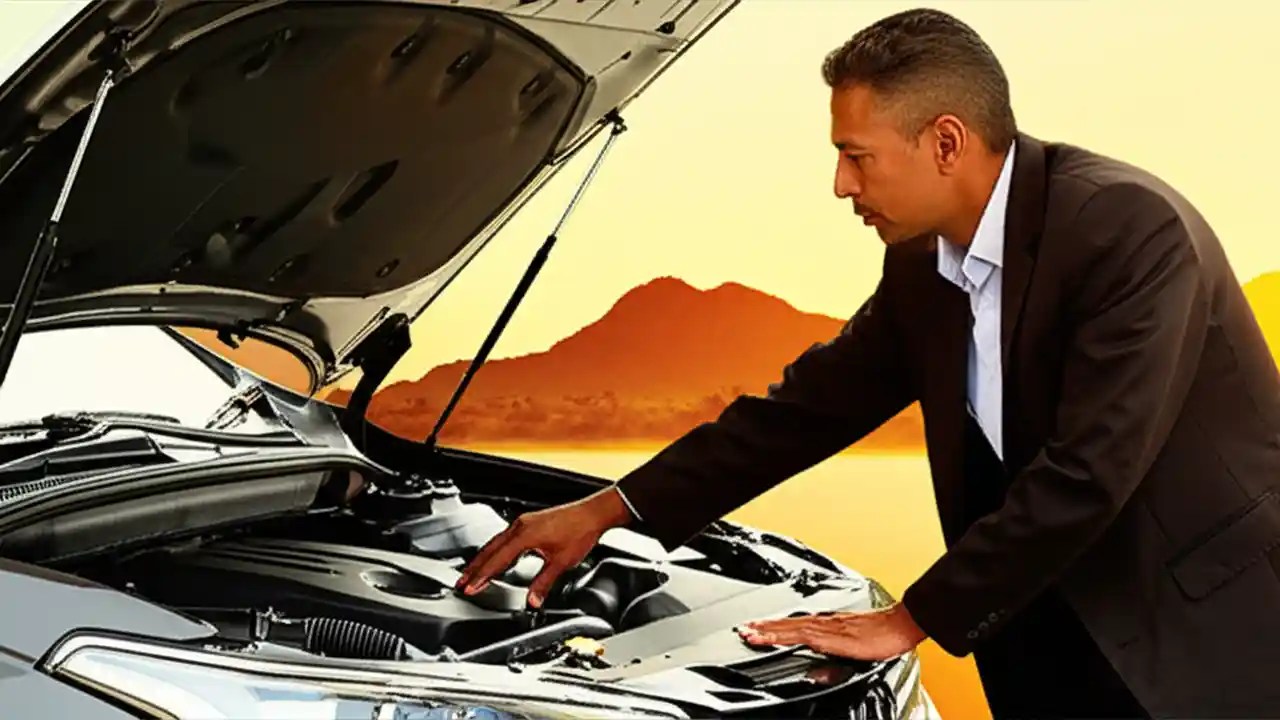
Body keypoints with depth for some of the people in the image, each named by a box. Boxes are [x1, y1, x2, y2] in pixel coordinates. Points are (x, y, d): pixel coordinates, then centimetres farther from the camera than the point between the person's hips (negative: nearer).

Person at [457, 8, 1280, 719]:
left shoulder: (1130, 228, -23)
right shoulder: (924, 269, 1)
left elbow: (1088, 473, -27)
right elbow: (809, 403, 7)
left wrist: (915, 620, -21)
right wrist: (606, 512, 3)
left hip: (1207, 639, -6)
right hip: (1062, 641, 6)